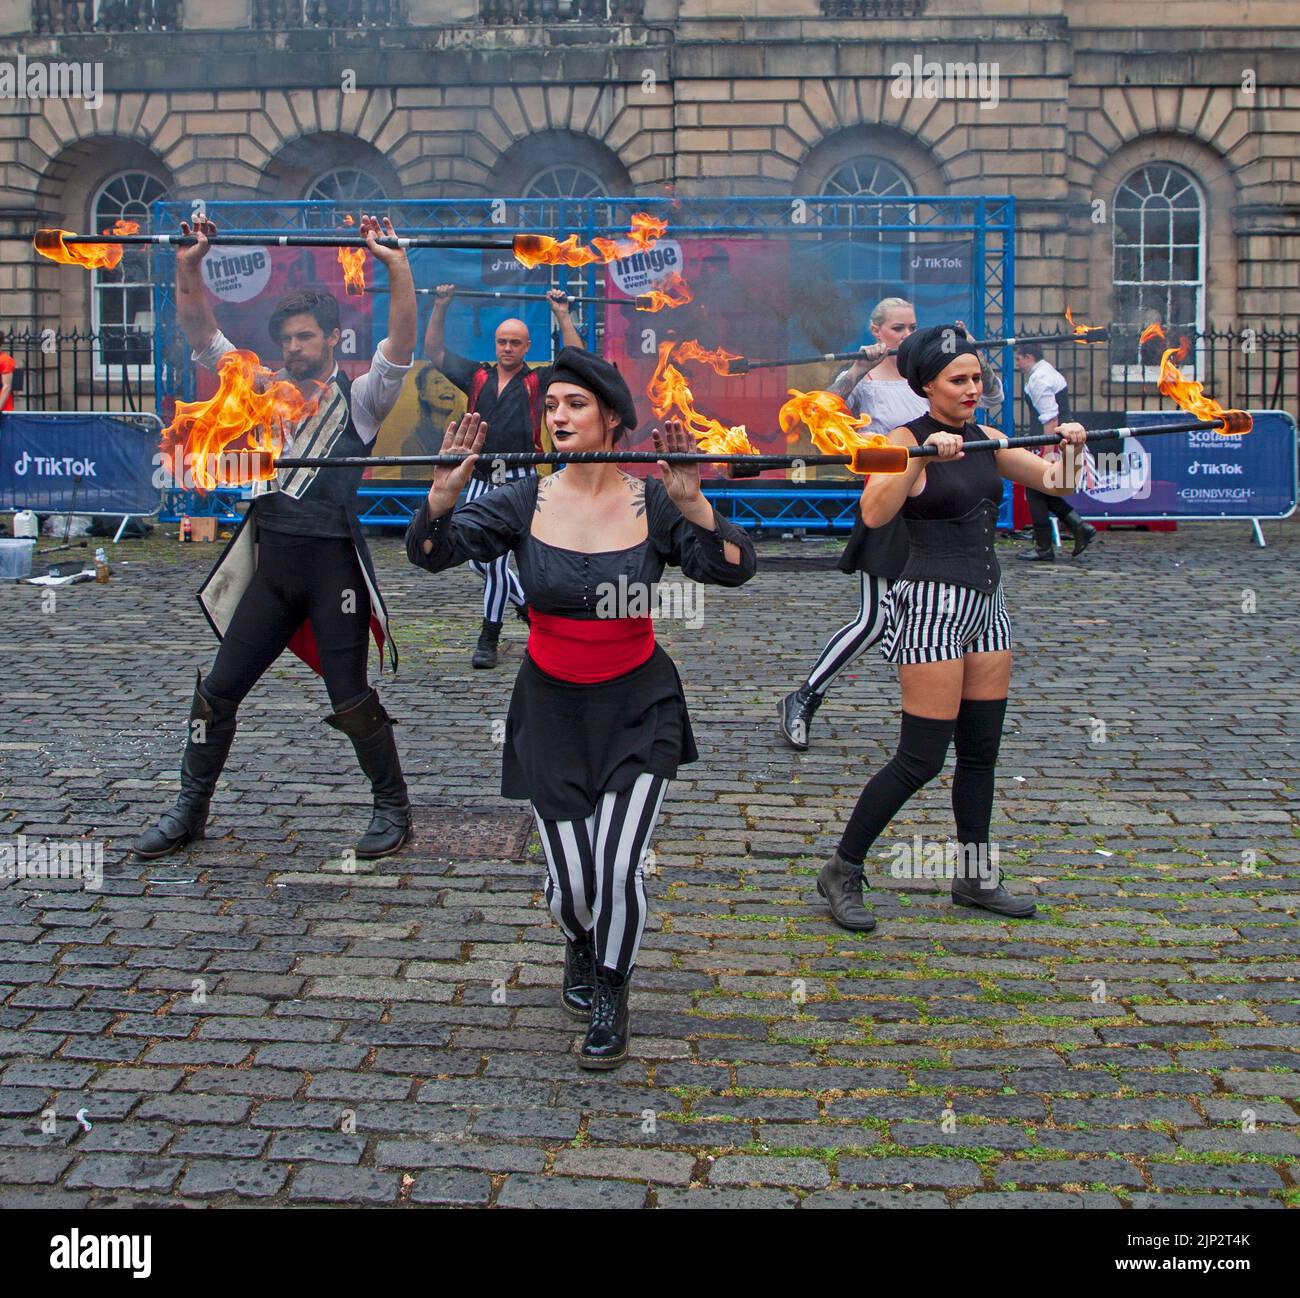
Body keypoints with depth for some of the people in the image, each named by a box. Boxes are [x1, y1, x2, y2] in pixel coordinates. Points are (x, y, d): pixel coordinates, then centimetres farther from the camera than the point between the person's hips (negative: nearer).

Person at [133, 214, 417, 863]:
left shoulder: (359, 396, 0)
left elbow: (401, 346, -17)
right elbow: (201, 334, 7)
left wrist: (396, 265, -25)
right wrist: (188, 266, -5)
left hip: (333, 563, -5)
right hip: (270, 562, 5)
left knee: (352, 699, -3)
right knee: (217, 690, 8)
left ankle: (393, 808, 15)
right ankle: (190, 809, 22)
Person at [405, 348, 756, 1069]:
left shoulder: (653, 502, -8)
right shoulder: (525, 502, -5)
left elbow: (735, 568, -19)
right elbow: (430, 551, -12)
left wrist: (692, 504, -34)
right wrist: (445, 490, -30)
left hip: (636, 706, -1)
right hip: (551, 706, 2)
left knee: (618, 871, -11)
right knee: (569, 883, 3)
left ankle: (611, 994, 19)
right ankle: (581, 949, 41)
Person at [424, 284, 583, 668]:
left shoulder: (536, 381, 4)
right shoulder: (476, 376, 12)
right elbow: (435, 352, 15)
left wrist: (562, 315, -6)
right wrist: (440, 308, 9)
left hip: (516, 481, -4)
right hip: (478, 480, 4)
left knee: (495, 557, -10)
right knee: (477, 559, 9)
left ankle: (489, 639, 0)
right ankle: (525, 601, 33)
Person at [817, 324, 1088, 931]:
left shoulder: (986, 440, 11)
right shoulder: (908, 439, -10)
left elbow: (1057, 483, 13)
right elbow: (873, 514, -26)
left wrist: (1070, 449, -7)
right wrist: (924, 457, -34)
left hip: (987, 606, 8)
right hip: (933, 606, -8)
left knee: (981, 753, 13)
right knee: (921, 760, -7)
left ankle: (975, 877, 27)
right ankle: (841, 872, 7)